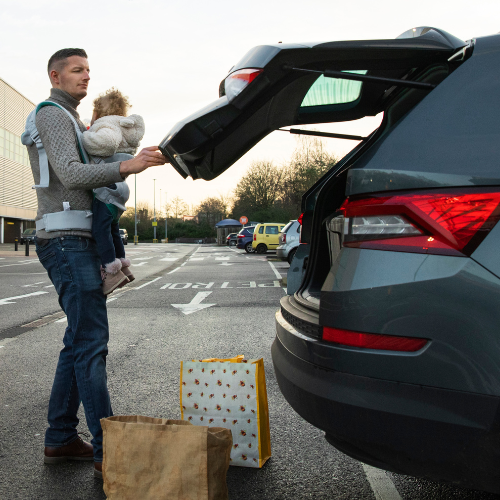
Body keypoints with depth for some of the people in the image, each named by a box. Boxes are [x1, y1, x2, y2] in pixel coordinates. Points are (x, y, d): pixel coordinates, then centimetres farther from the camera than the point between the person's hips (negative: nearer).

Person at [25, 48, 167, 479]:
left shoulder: (71, 120, 27)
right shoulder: (53, 115, -5)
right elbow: (71, 174, -21)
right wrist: (127, 166, -34)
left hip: (78, 241, 10)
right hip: (66, 239, -10)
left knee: (80, 341, 10)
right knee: (91, 341, -13)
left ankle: (60, 438, 17)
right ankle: (107, 452, -11)